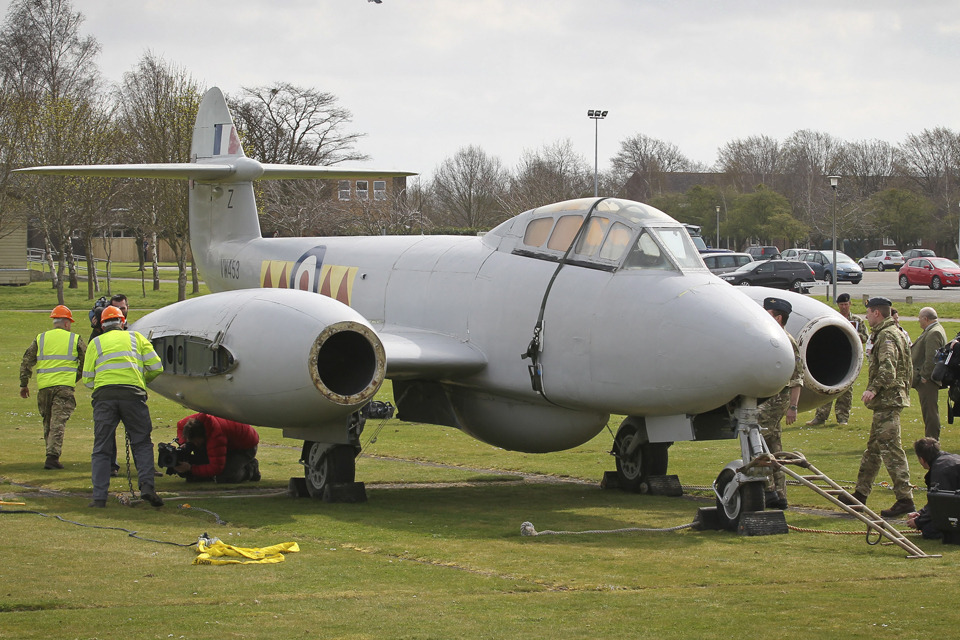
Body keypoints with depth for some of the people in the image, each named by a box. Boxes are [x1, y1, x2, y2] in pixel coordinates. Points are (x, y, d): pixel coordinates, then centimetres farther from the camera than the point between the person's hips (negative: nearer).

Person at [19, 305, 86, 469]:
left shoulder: (40, 339, 11)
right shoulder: (75, 339, 7)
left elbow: (26, 362, 8)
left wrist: (23, 384, 14)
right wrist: (76, 377, 24)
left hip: (44, 386, 2)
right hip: (65, 385, -2)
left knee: (47, 422, 15)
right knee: (58, 422, -7)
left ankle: (52, 454, 17)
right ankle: (52, 456, -18)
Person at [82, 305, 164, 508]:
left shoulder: (96, 343, 18)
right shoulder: (136, 338, 19)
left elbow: (88, 380, 13)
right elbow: (156, 367, 13)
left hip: (104, 394, 0)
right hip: (132, 393, 0)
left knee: (101, 449, 5)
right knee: (142, 444, 8)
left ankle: (99, 497, -2)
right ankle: (147, 486, -10)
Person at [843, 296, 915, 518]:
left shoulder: (887, 336, -13)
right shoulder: (893, 333, 19)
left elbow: (887, 368, -27)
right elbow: (906, 367, 25)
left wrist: (874, 388, -35)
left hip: (888, 400, -11)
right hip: (887, 400, 11)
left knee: (891, 448, -13)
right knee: (873, 448, 16)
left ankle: (905, 498, -15)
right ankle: (860, 494, 23)